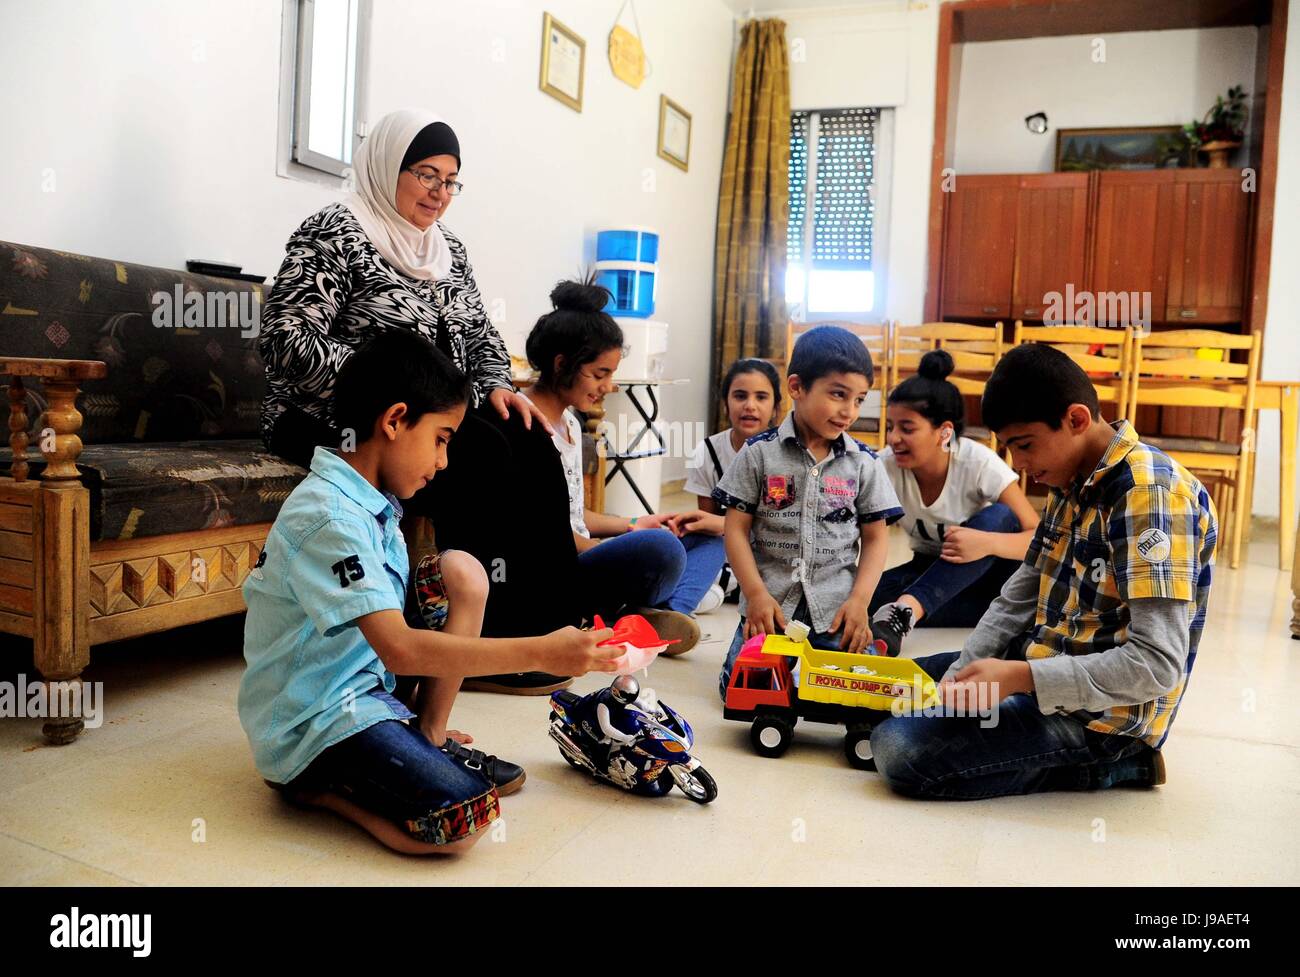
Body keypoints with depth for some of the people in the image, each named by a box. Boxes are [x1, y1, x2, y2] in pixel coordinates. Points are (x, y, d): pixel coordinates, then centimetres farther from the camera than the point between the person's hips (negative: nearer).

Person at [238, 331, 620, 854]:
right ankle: (317, 785, -2)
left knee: (462, 572, -1)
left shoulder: (371, 498, 5)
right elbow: (400, 649, -33)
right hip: (311, 722, -9)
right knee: (464, 819, -25)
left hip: (364, 682, 9)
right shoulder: (329, 517, -25)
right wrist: (540, 653, -33)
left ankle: (430, 738, 5)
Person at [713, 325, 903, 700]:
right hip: (770, 602, -1)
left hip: (836, 608, 1)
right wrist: (757, 594, -11)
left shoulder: (864, 463, 3)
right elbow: (737, 528, -1)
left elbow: (875, 538, 6)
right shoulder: (759, 453, -1)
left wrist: (859, 600, -7)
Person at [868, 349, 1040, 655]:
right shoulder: (886, 466, -15)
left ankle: (905, 609, -47)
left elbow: (1042, 538, -24)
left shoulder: (979, 463, -22)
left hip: (988, 573, -1)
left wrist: (987, 543, -44)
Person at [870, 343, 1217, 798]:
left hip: (1100, 712, -9)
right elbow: (1016, 600, 9)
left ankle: (1107, 762, -6)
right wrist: (959, 677, -3)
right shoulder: (1070, 483, 6)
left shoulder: (1150, 493, -22)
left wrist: (1019, 676, -31)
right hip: (1045, 667, 10)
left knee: (899, 749, -22)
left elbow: (1158, 664, -28)